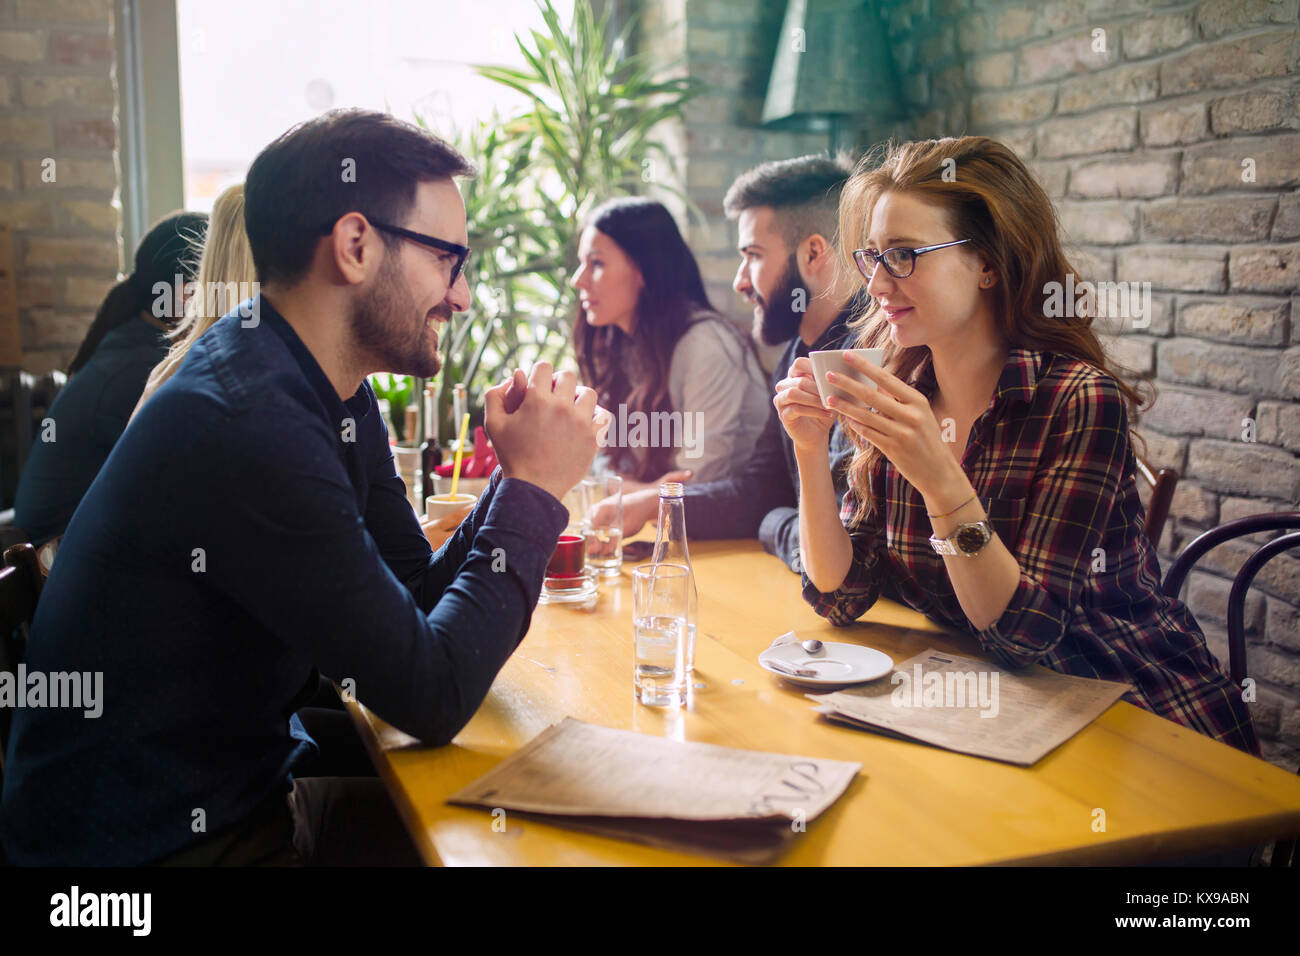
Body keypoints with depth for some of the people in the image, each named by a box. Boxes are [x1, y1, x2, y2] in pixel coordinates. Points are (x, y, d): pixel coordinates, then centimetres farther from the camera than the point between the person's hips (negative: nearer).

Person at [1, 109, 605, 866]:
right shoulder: (242, 425, -28)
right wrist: (534, 487, -18)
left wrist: (517, 480, -9)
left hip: (252, 788, 8)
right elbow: (431, 698, -25)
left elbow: (416, 597, 5)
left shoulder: (336, 396, 0)